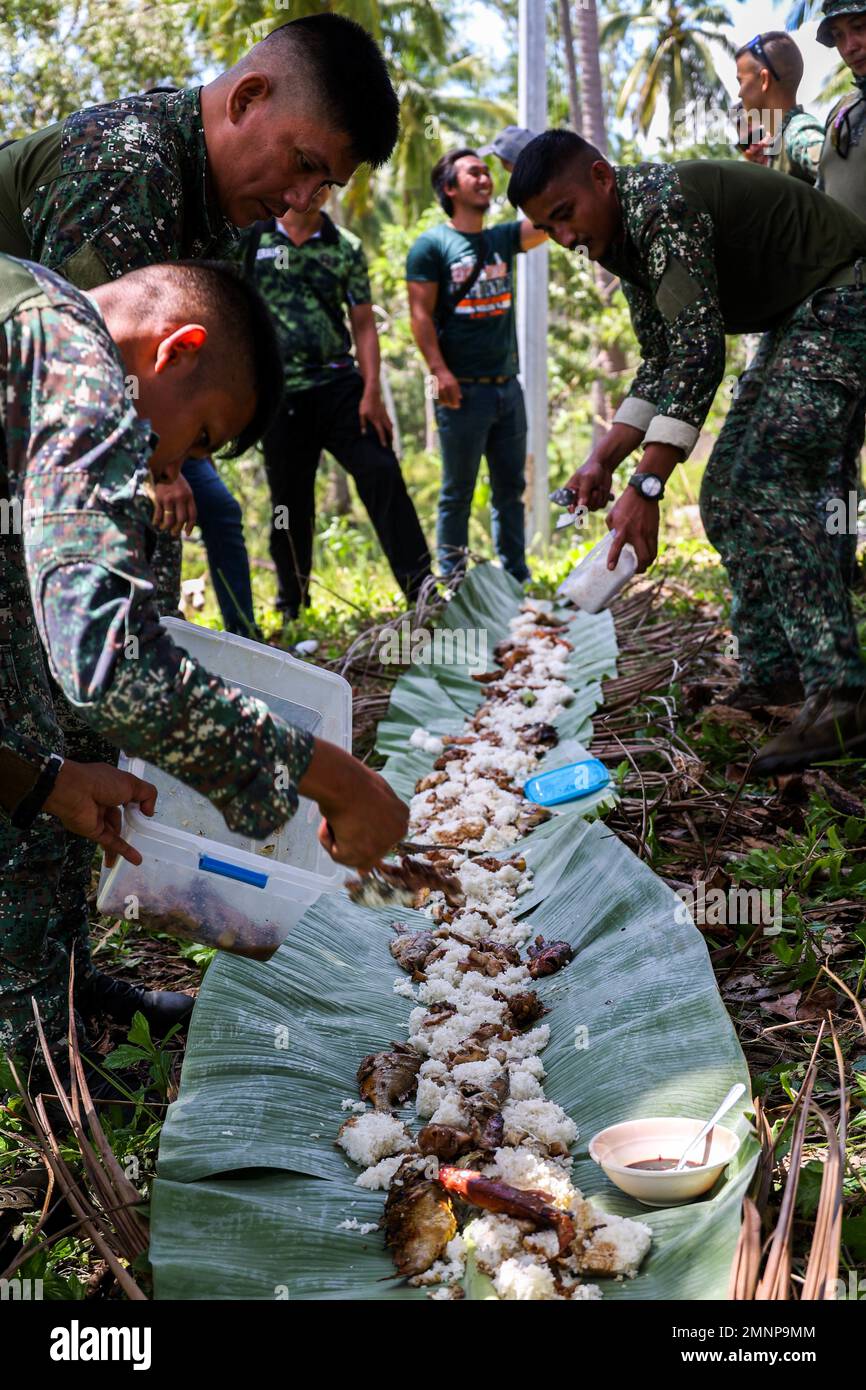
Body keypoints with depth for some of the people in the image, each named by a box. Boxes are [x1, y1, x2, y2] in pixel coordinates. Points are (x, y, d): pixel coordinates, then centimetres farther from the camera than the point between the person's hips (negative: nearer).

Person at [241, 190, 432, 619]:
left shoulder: (347, 248, 7)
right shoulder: (250, 239, 4)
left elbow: (363, 324, 5)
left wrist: (371, 393, -5)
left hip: (341, 386, 1)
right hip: (279, 394, -1)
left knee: (383, 475, -12)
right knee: (289, 501, 7)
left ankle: (421, 593, -8)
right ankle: (291, 609, 24)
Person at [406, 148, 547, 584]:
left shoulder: (503, 238, 13)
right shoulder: (432, 245, -2)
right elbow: (420, 314, -8)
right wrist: (439, 370, -18)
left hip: (508, 386, 6)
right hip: (463, 388, -6)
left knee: (511, 488, 9)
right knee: (458, 492, 0)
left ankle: (516, 579, 16)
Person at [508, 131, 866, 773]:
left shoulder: (662, 203, -23)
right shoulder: (623, 239, 9)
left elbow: (699, 350, -32)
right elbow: (662, 365, 13)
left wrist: (646, 486, -37)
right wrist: (604, 460, 2)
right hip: (796, 324, 11)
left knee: (769, 480, -24)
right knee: (726, 494, 7)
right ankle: (770, 677, 10)